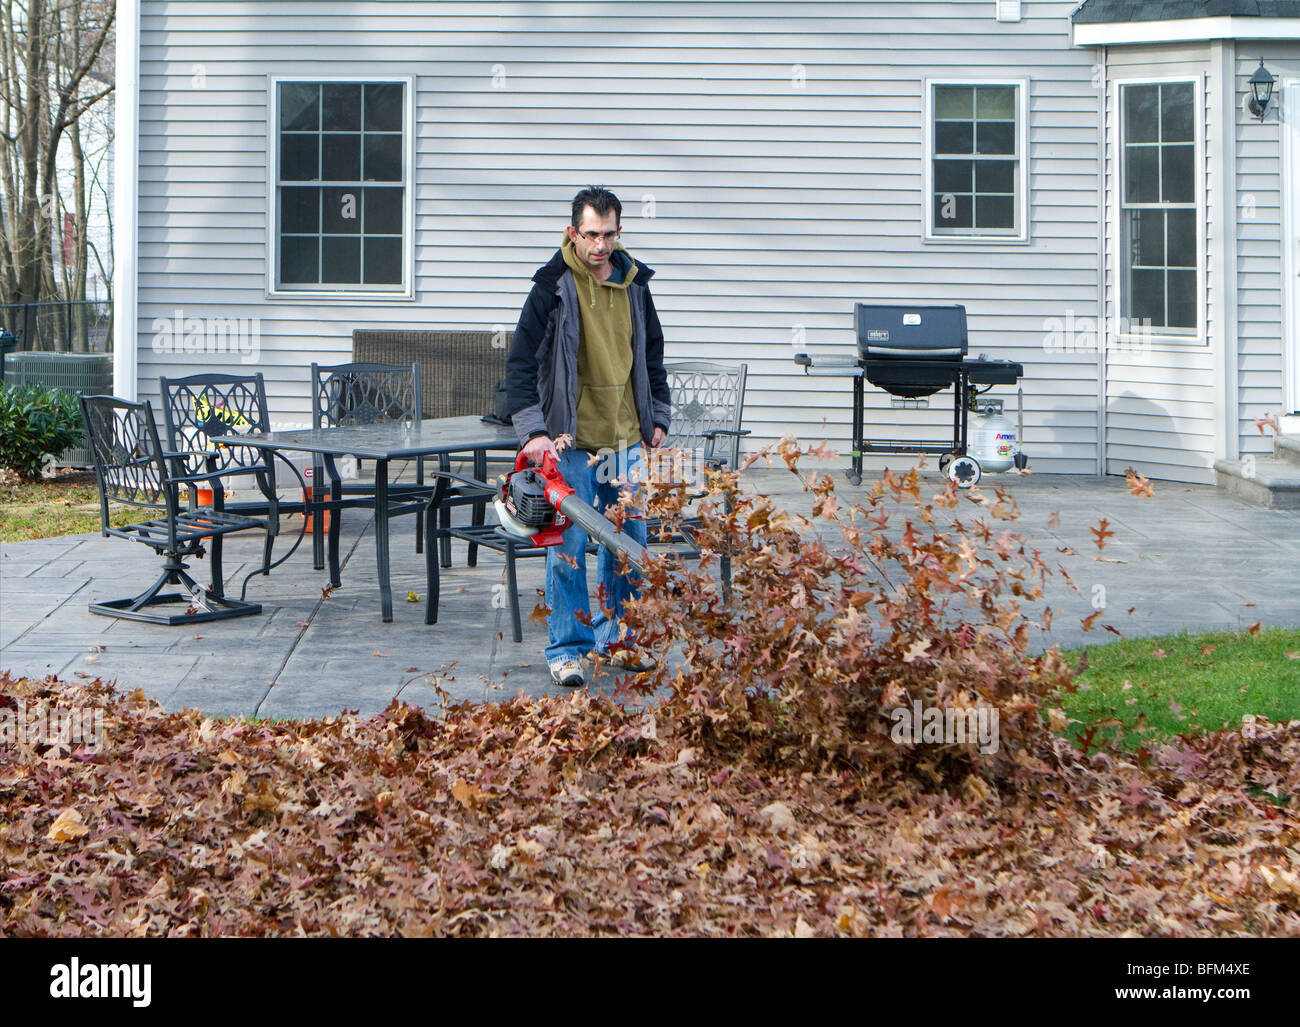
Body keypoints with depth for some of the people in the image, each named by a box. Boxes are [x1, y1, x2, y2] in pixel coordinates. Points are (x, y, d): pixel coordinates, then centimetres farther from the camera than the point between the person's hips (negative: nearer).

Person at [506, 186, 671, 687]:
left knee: (630, 541, 10)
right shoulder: (553, 287, -9)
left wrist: (658, 417, 15)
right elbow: (521, 364, -10)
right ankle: (567, 648, 6)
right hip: (571, 441, -5)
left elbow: (652, 354, 20)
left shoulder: (634, 283, 7)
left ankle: (613, 637, 24)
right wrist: (532, 430, -19)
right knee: (568, 545, -4)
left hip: (626, 439, 5)